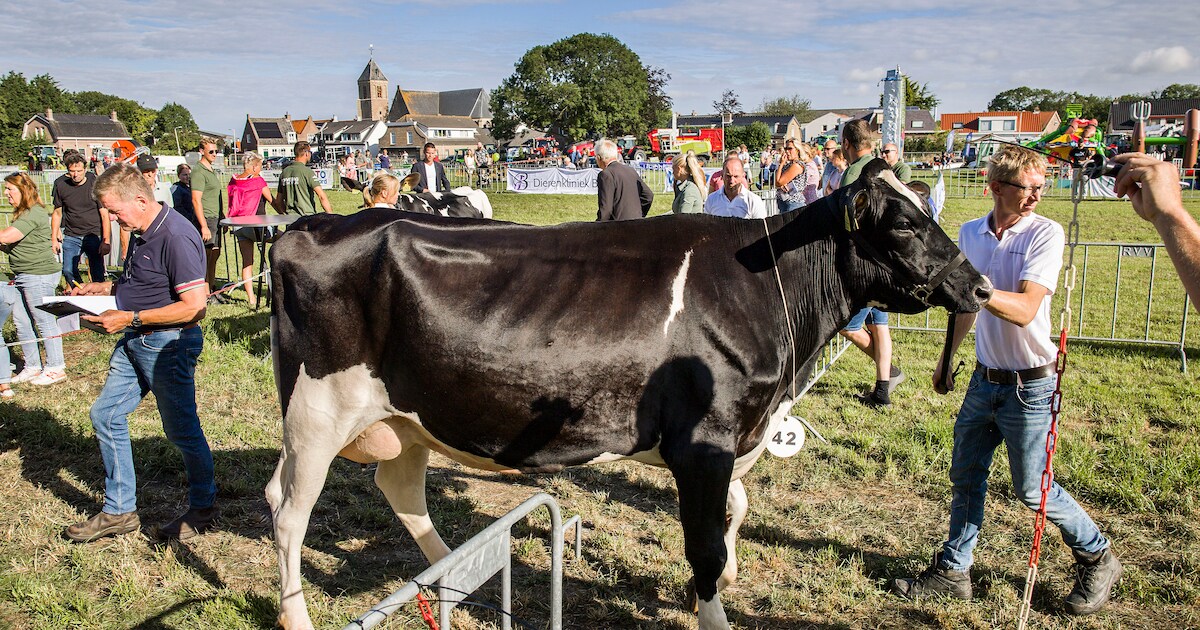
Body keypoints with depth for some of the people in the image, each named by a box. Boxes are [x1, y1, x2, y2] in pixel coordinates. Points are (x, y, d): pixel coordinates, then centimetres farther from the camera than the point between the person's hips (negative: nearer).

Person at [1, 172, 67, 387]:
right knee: (21, 322, 13)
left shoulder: (34, 214, -16)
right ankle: (32, 367, 23)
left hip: (39, 275, -10)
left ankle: (55, 369, 8)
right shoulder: (22, 213, 15)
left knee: (45, 321, -1)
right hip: (22, 276, 10)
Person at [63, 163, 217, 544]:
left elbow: (194, 305, -26)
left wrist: (129, 319, -23)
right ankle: (119, 511, 26)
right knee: (105, 415, 13)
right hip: (134, 342, 10)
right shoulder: (141, 233, 8)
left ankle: (203, 508, 24)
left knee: (181, 430, 3)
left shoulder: (175, 237, -22)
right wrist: (105, 288, 6)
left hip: (169, 345, -10)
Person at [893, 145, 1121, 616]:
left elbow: (1024, 310, -27)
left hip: (1028, 384, -5)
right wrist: (946, 359, 21)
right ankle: (952, 571, 27)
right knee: (965, 476, 12)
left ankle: (1098, 559, 31)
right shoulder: (970, 233, 2)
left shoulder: (1045, 233, -14)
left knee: (1032, 490, 6)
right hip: (984, 378, 6)